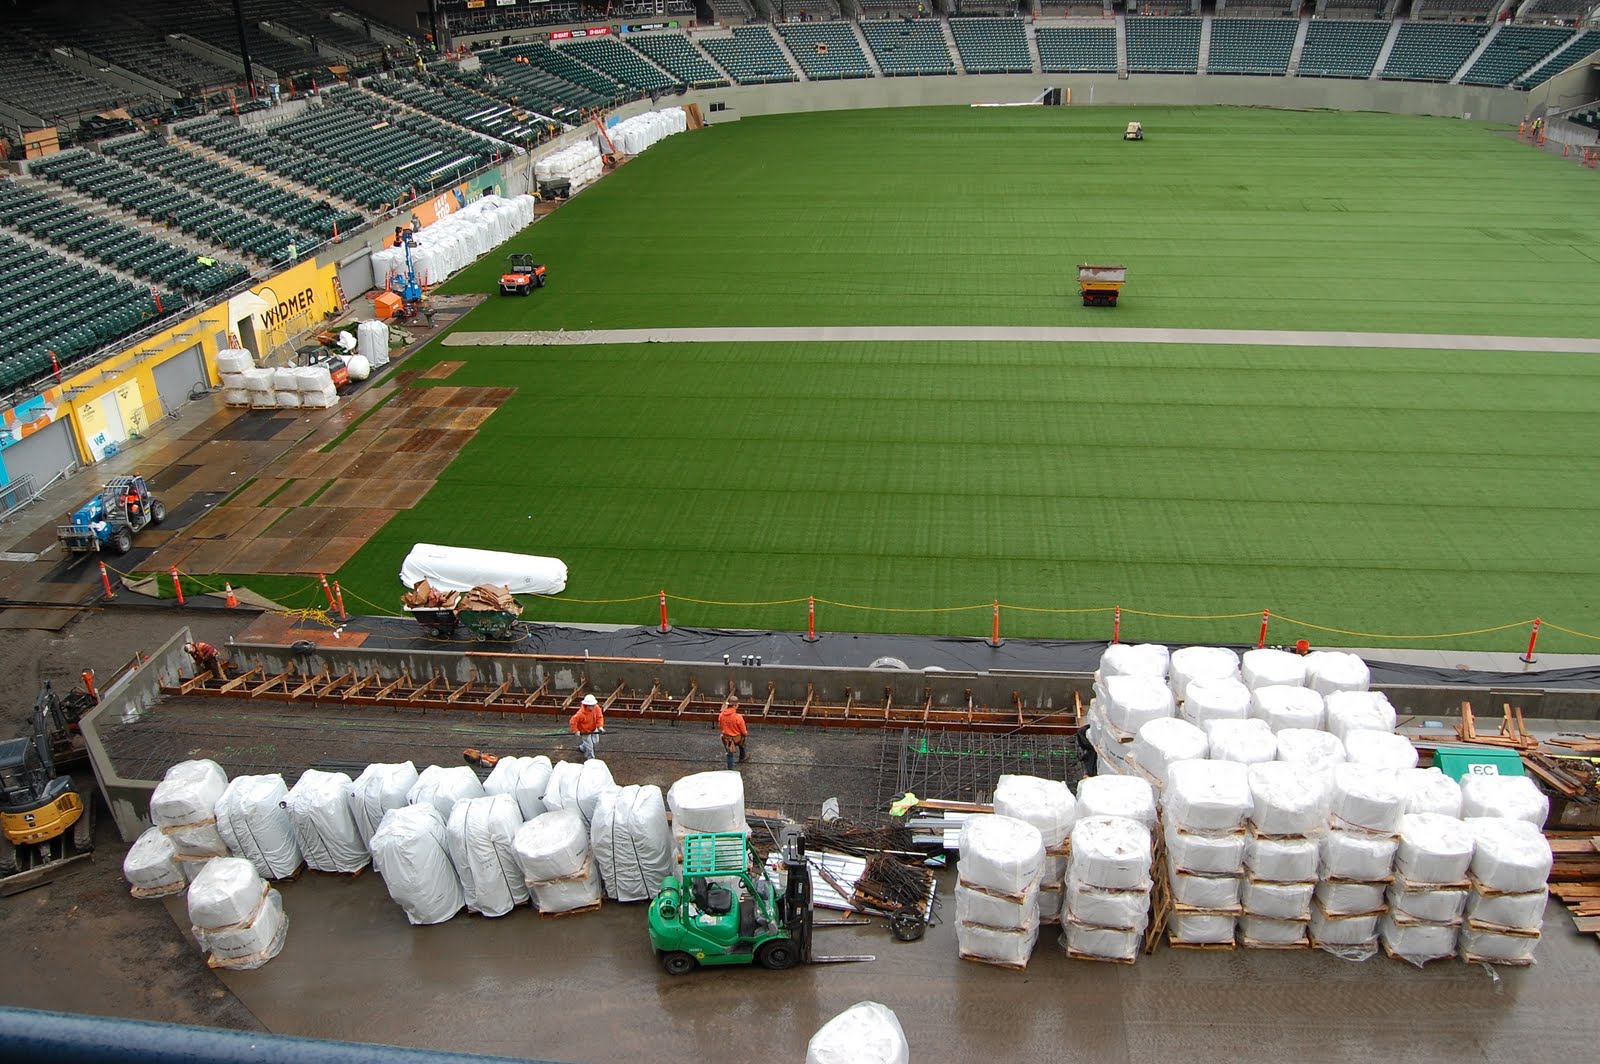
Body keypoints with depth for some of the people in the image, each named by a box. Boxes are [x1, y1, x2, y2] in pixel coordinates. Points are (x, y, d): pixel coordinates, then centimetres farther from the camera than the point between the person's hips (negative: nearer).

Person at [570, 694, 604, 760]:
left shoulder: (596, 708, -24)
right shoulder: (581, 713, -37)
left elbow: (599, 717, -16)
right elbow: (572, 722, -29)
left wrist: (600, 726, -30)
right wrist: (576, 731, -27)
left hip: (594, 729, 6)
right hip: (585, 732, -6)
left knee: (596, 742, 21)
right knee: (589, 746, 1)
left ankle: (581, 748, 48)